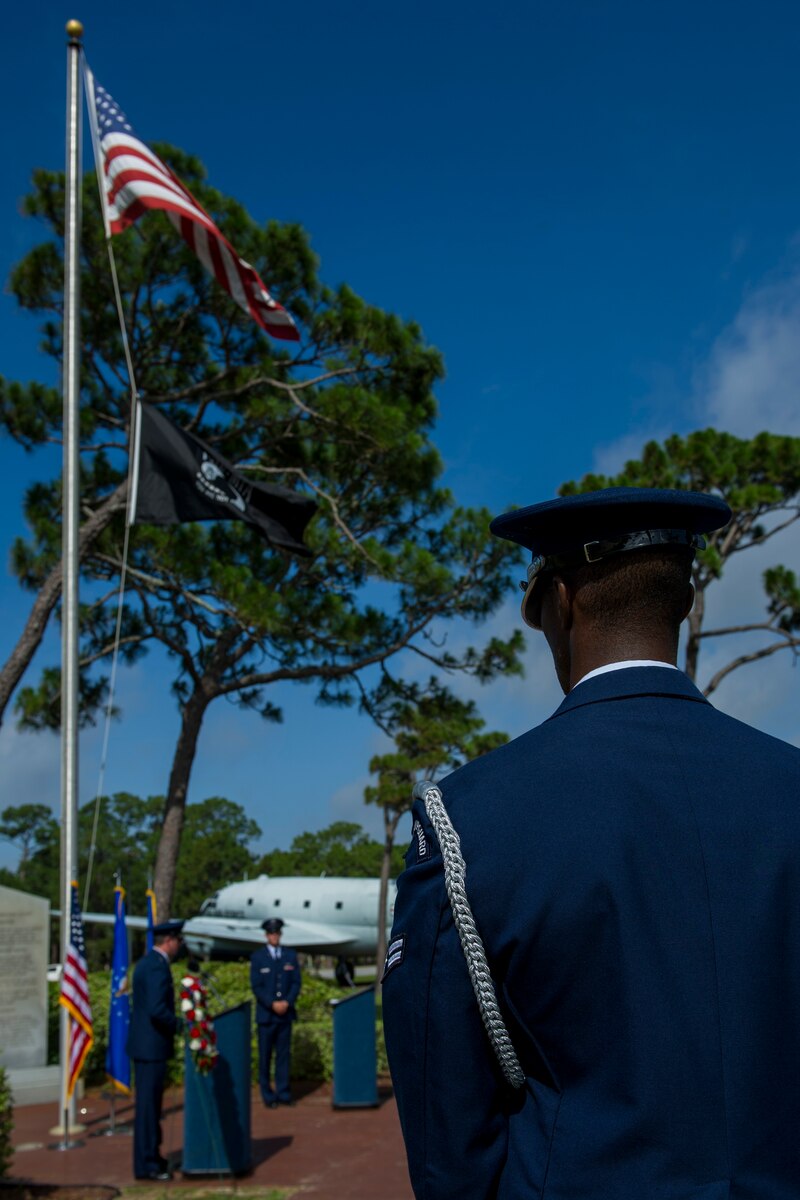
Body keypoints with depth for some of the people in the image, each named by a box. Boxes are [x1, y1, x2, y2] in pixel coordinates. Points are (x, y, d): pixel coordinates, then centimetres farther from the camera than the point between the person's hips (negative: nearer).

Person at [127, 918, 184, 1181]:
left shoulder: (146, 963, 13)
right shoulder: (158, 967, -19)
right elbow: (157, 1009, -27)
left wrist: (175, 1023, 16)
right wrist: (180, 1024, -14)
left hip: (145, 1043, 10)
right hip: (152, 1045, -10)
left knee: (149, 1103, 18)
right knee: (148, 1104, -3)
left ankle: (150, 1156, 28)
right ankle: (146, 1165, 4)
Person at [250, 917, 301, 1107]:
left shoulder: (291, 955, 8)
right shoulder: (257, 957, 0)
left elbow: (296, 983, 6)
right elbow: (256, 986, -5)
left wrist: (287, 1002, -9)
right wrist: (272, 1004, -15)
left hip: (285, 1013, 2)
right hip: (266, 1014, -2)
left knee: (284, 1053, 4)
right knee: (265, 1055, 0)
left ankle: (283, 1092, 12)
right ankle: (267, 1095, 7)